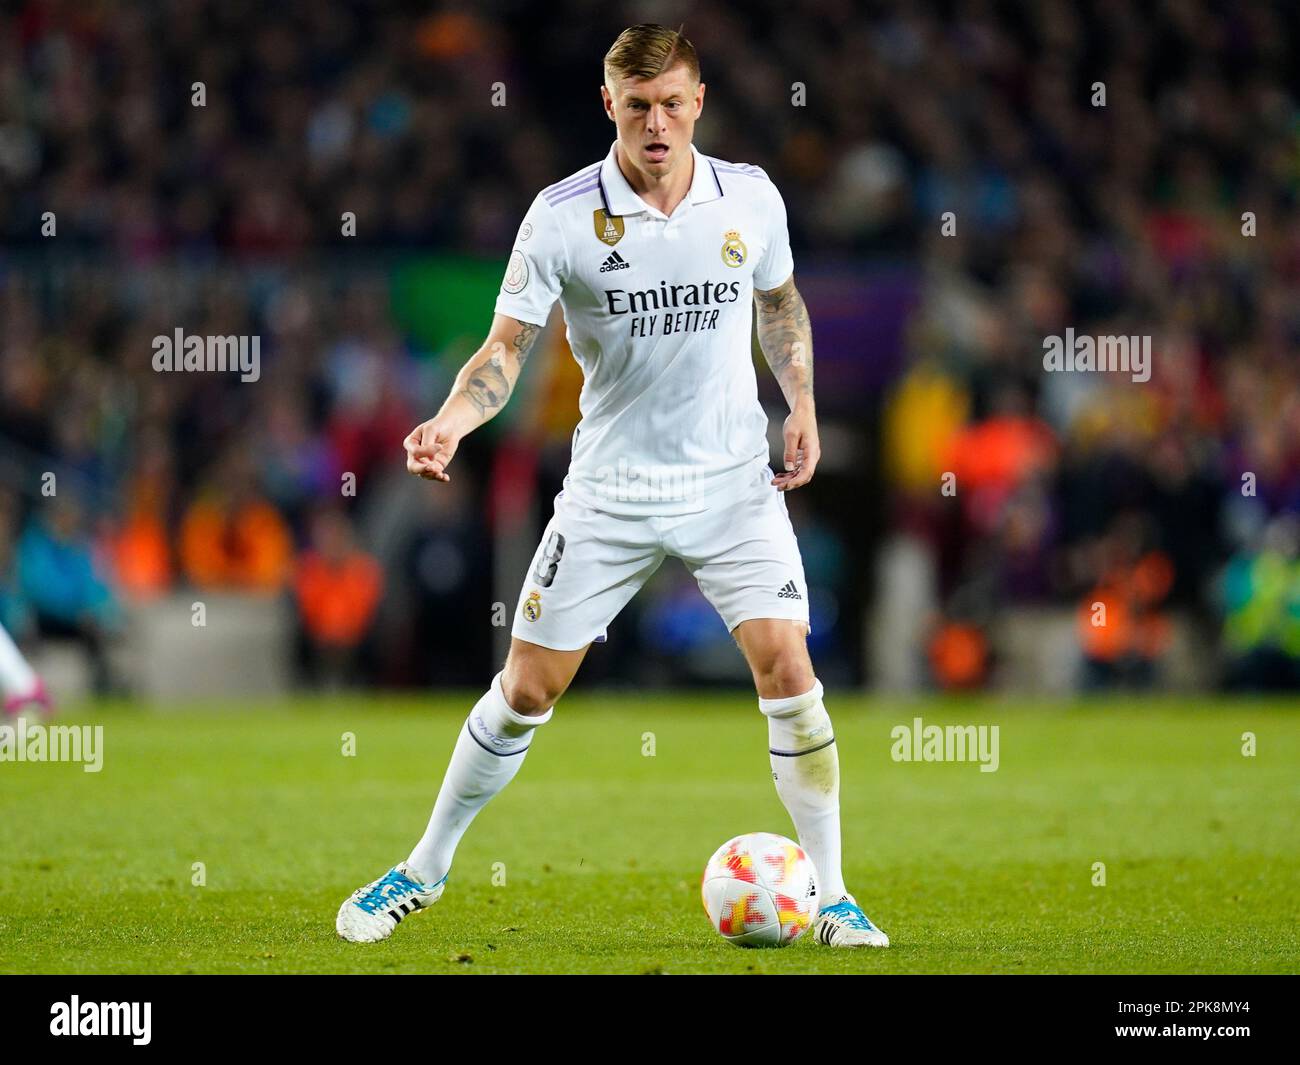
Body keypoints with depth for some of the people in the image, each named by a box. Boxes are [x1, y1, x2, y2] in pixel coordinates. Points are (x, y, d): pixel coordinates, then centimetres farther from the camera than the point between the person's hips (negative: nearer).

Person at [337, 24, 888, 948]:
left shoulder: (751, 198, -3)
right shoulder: (562, 217, -11)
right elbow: (507, 347, -10)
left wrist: (803, 407, 7)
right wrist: (454, 417, -29)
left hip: (735, 485, 1)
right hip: (610, 489, -1)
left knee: (787, 668, -13)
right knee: (527, 689, 2)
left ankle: (830, 896, -2)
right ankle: (426, 870, 22)